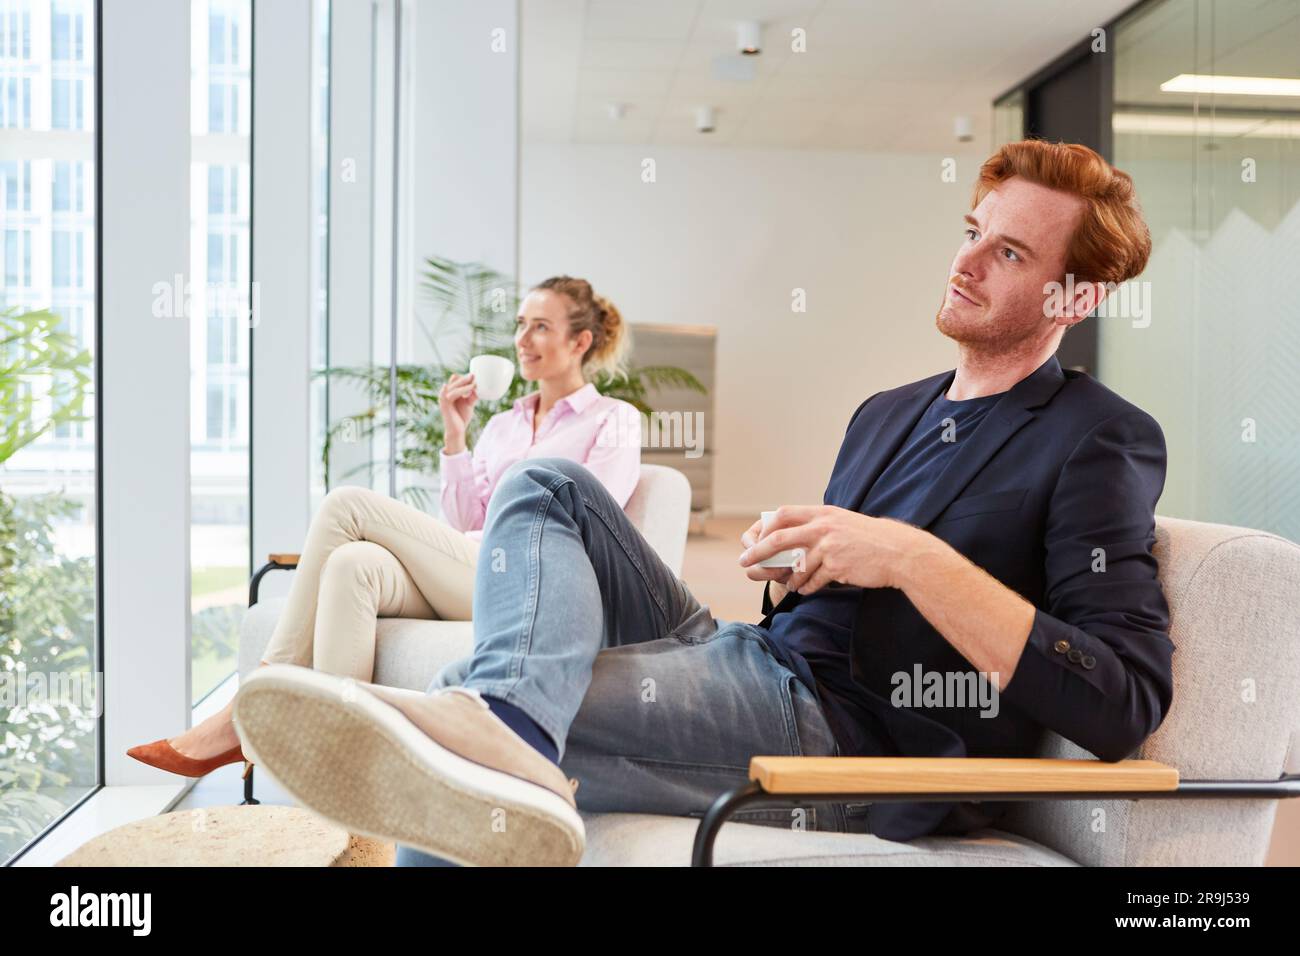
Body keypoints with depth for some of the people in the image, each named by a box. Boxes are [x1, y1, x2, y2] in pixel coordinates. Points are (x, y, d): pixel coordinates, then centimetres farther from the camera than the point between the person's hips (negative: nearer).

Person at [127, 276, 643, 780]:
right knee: (352, 563, -29)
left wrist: (488, 540, -10)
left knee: (349, 504, -20)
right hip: (458, 581, 6)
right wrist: (455, 435, 8)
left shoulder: (614, 421, 11)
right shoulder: (502, 424, 28)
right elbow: (464, 527, 15)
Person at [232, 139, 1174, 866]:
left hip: (851, 744, -8)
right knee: (550, 487, -15)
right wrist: (785, 558, 0)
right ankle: (505, 720, -38)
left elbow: (1125, 707, -17)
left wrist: (916, 560, -22)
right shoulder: (886, 412, 19)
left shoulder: (1102, 439, -6)